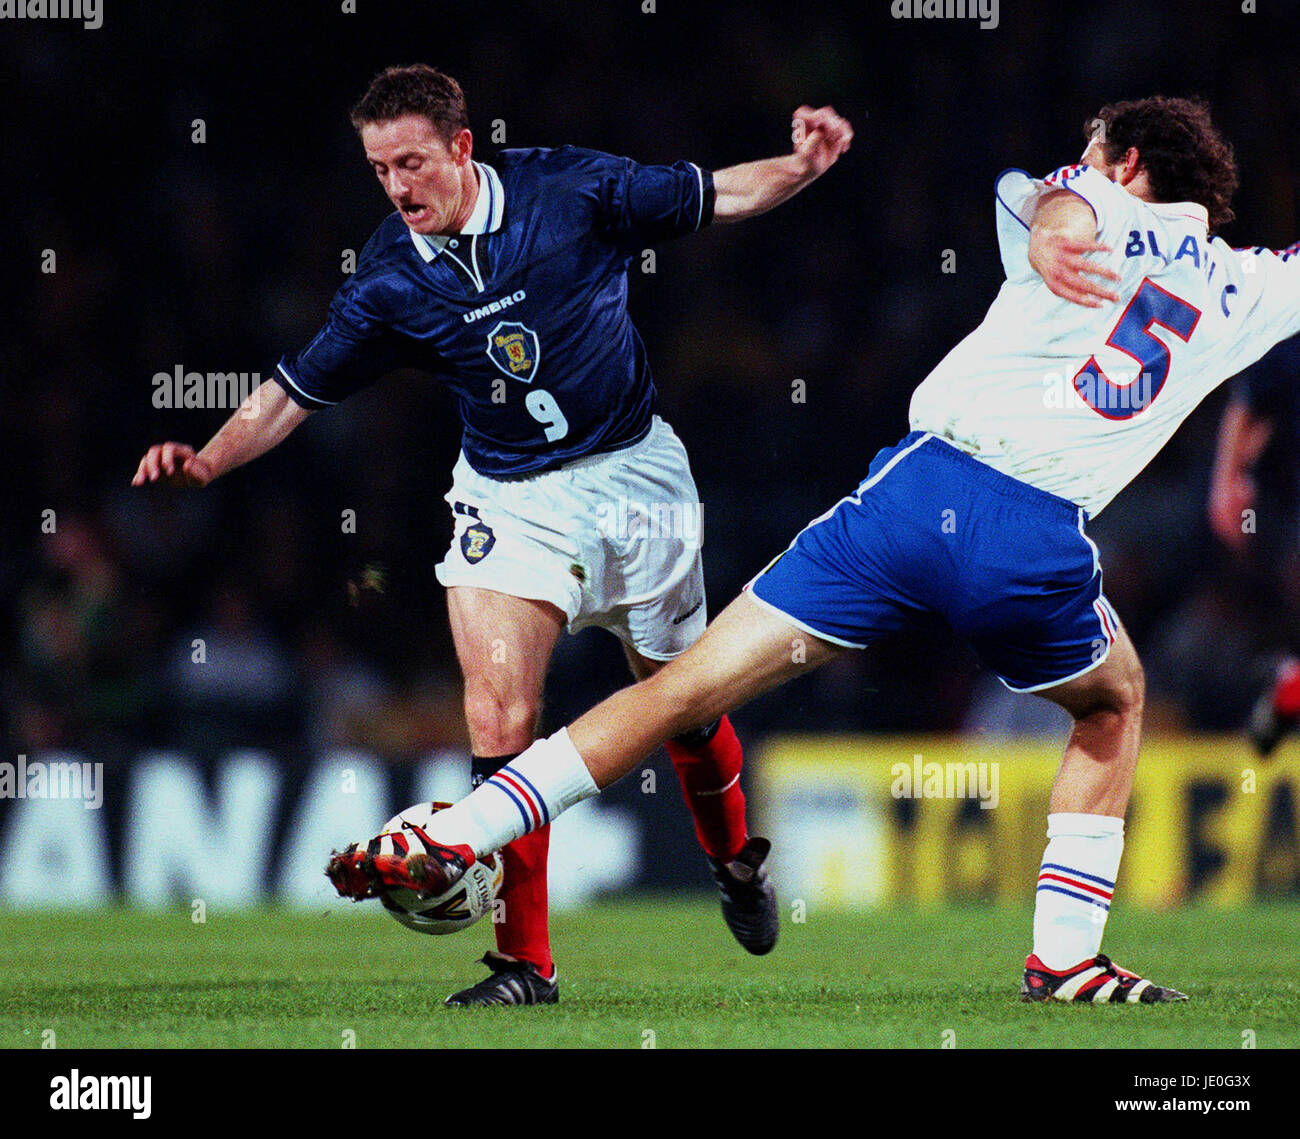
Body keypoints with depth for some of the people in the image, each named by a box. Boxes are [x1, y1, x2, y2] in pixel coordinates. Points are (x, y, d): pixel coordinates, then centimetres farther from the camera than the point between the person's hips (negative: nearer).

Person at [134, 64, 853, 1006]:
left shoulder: (572, 189, -12)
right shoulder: (389, 283, -8)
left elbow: (720, 197, -1)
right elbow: (295, 392, -2)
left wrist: (802, 167, -17)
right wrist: (206, 460, -16)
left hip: (633, 471, 0)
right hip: (509, 500, 0)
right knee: (498, 718, -17)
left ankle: (735, 859, 44)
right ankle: (526, 964, -9)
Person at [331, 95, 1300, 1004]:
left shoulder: (1095, 204, 16)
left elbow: (1054, 195, -9)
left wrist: (1051, 227, -29)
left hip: (922, 488, 0)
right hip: (1039, 541, 0)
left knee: (689, 687, 2)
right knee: (1113, 702, 32)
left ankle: (450, 843, -5)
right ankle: (1065, 956, 22)